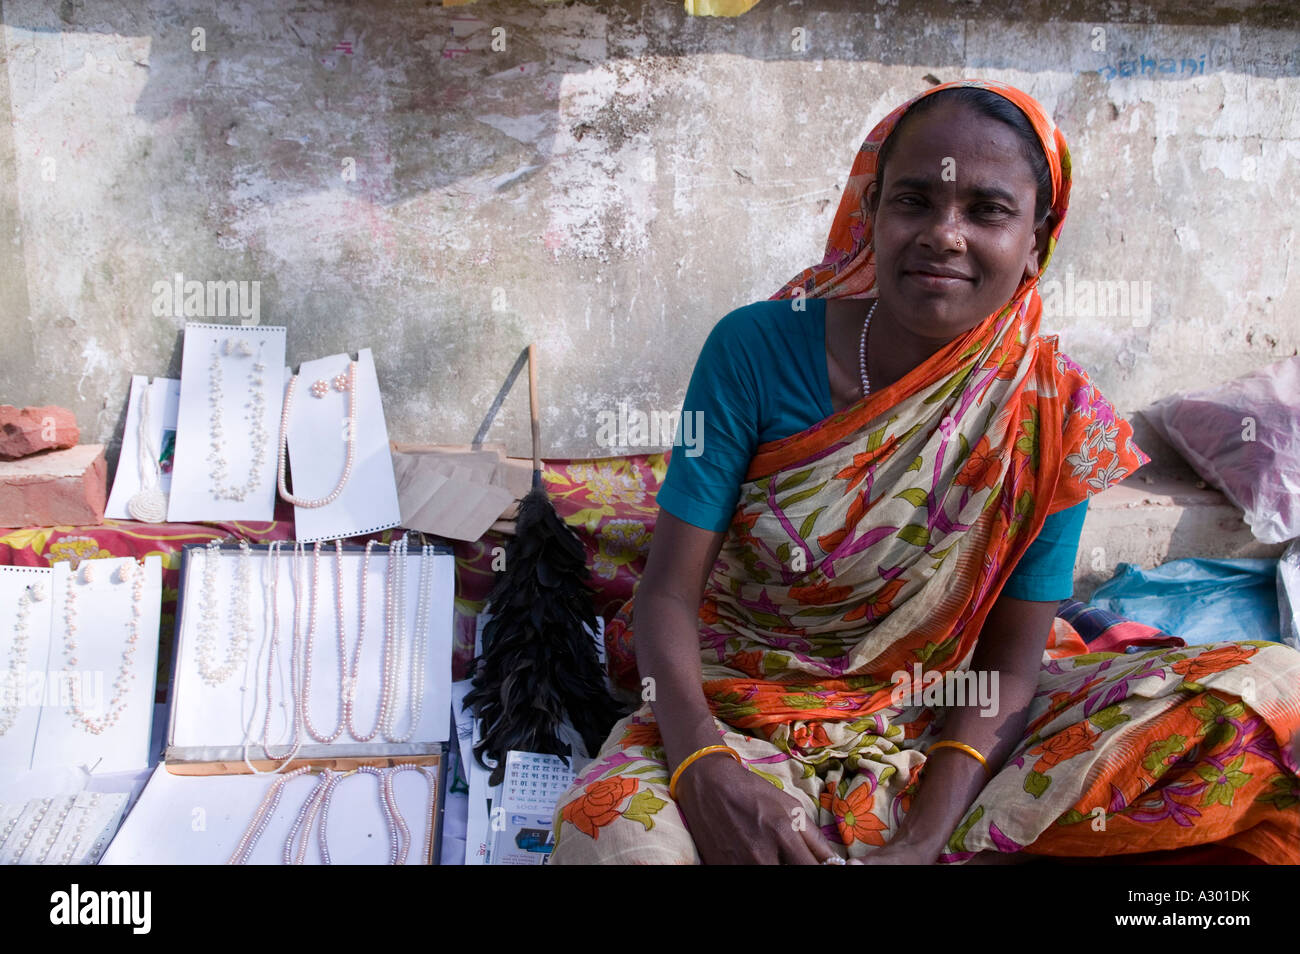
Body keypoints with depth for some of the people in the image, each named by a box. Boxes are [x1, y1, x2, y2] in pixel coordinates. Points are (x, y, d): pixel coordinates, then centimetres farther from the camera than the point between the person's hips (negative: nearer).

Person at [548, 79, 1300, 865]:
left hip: (945, 722, 2)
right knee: (613, 834, -35)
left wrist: (922, 842, -23)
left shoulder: (1057, 416, -8)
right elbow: (669, 593, -12)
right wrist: (700, 761, -31)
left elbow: (1009, 668, -7)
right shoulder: (755, 349, -12)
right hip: (744, 705, -1)